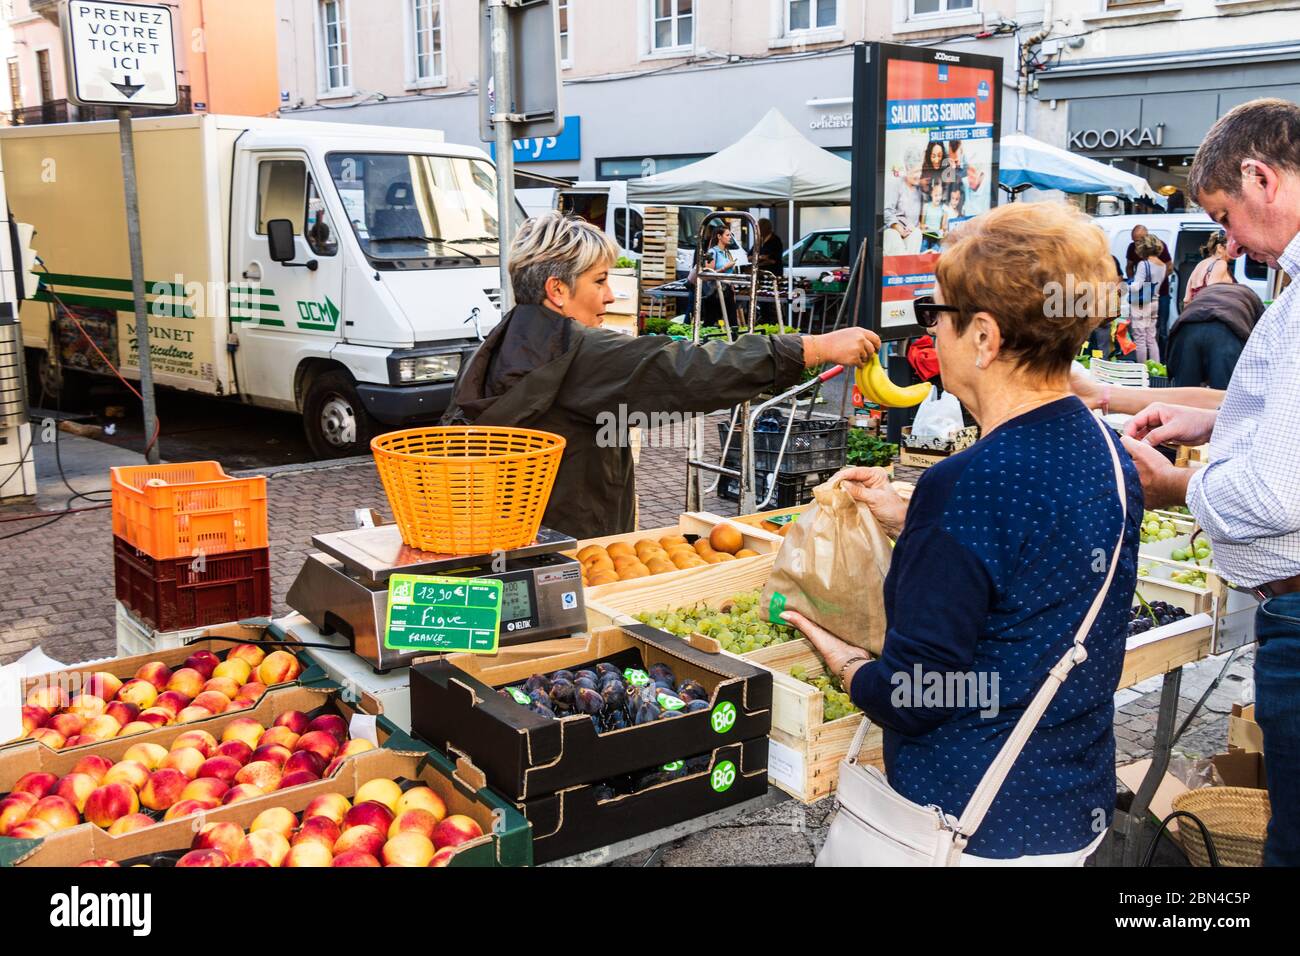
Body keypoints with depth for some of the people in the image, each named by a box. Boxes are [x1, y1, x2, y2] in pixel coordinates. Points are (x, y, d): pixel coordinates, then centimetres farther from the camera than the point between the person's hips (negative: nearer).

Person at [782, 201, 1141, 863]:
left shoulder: (966, 485, -26)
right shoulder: (1107, 454, -1)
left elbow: (910, 700, -22)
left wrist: (841, 659, -2)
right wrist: (909, 524, 11)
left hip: (965, 830, -8)